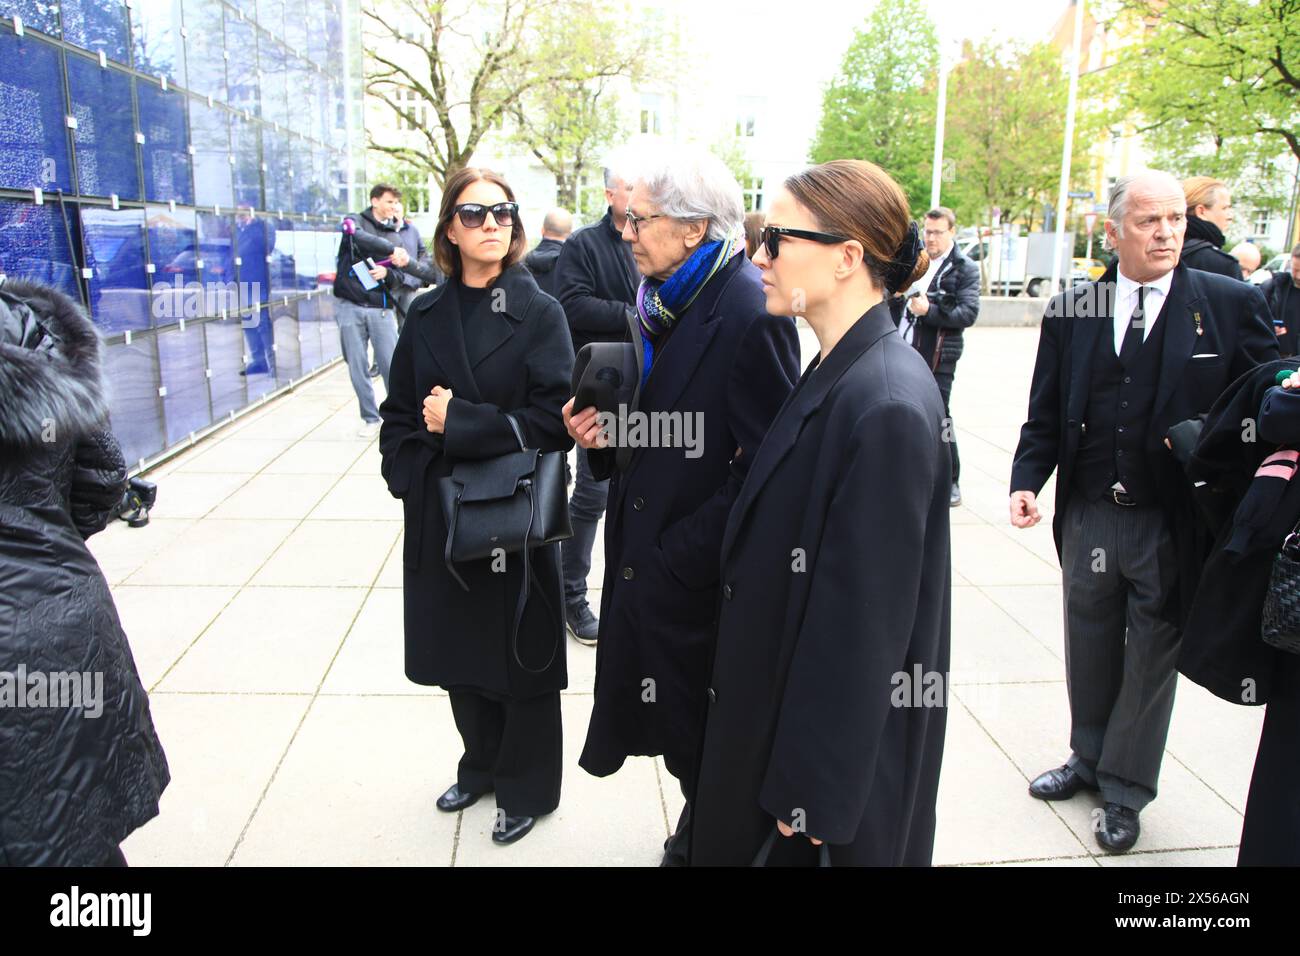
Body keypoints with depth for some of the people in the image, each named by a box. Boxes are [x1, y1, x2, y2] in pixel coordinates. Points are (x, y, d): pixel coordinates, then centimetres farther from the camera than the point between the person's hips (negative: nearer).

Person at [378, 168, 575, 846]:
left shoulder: (540, 313, -6)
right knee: (458, 655, 16)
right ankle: (482, 765, 41)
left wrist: (458, 422, -16)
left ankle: (526, 788, 31)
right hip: (440, 521, 4)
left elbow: (554, 420, -15)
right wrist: (414, 478, -8)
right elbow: (399, 416, 7)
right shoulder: (426, 317, 6)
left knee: (520, 657, 9)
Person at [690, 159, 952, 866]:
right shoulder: (835, 373, 3)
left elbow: (865, 620, -24)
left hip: (840, 747, -8)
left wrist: (812, 795, -17)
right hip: (782, 710, 8)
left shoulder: (885, 407, -26)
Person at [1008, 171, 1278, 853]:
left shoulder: (1229, 304, -4)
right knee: (1089, 646, 18)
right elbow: (1045, 414, 3)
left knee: (1152, 657, 12)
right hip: (1089, 515, 2)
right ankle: (1088, 758, 41)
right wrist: (1027, 481, -11)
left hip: (1172, 523, -2)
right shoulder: (1070, 311, 1)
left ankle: (1126, 790, 32)